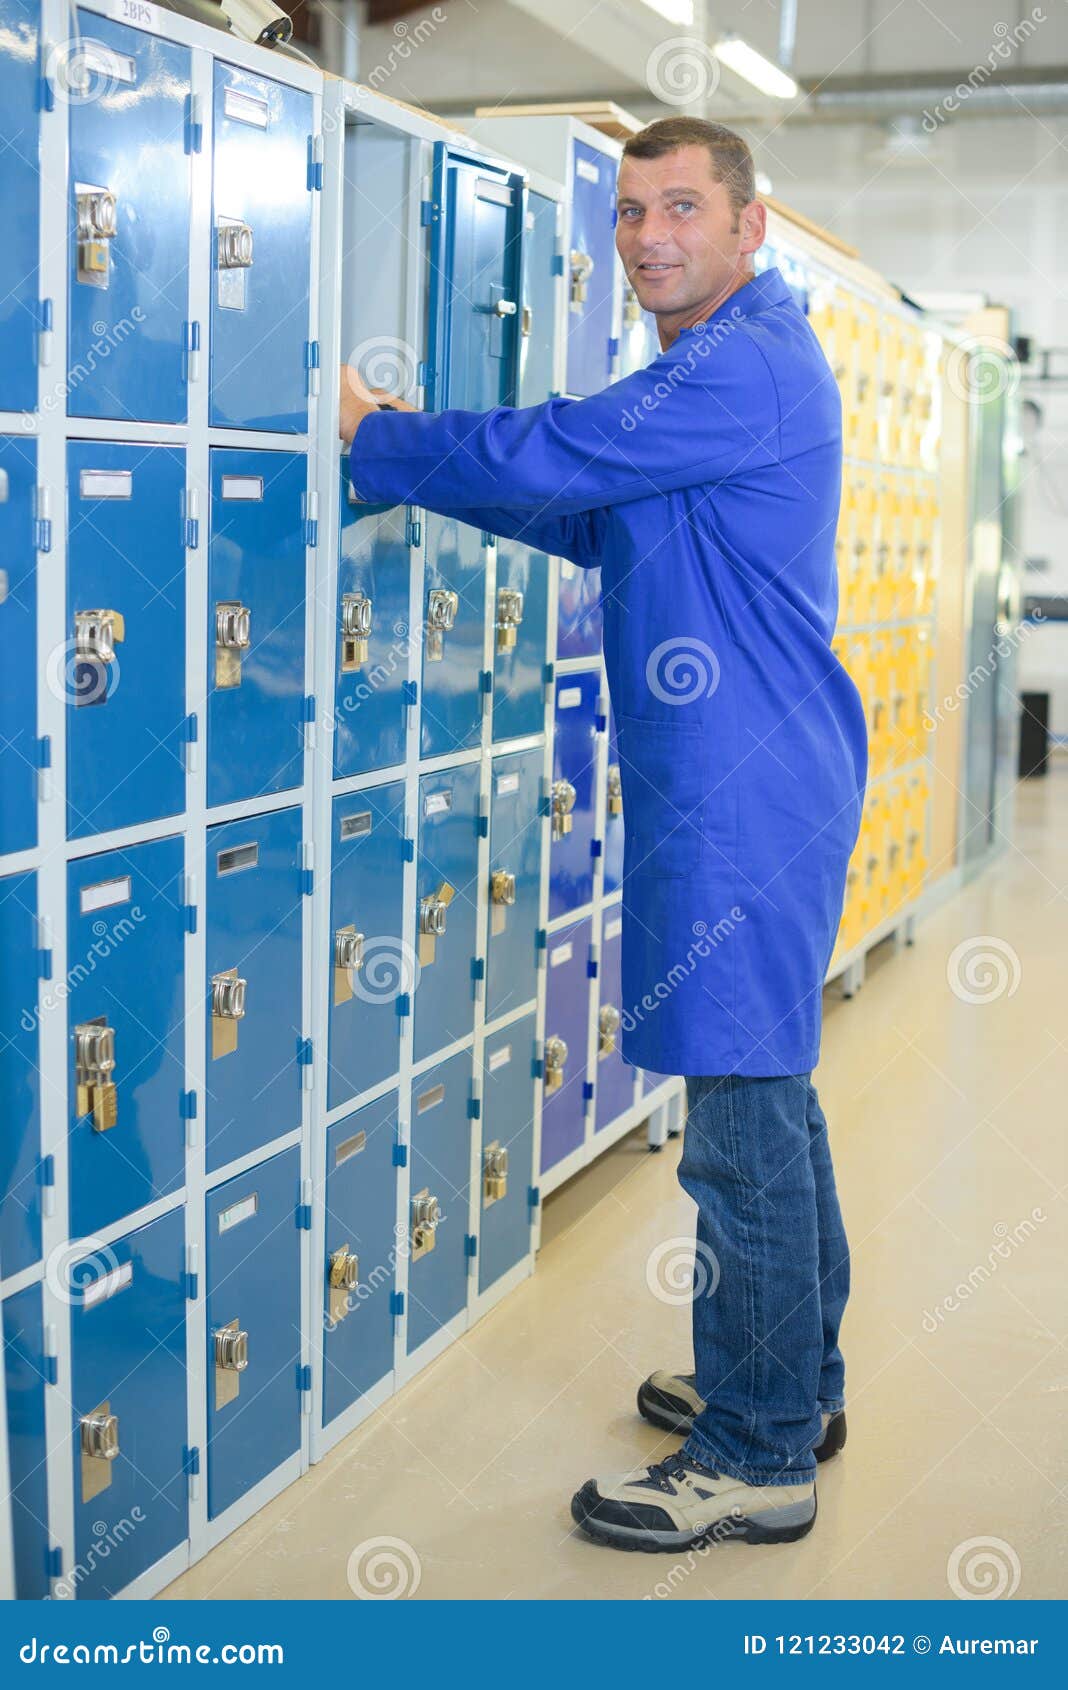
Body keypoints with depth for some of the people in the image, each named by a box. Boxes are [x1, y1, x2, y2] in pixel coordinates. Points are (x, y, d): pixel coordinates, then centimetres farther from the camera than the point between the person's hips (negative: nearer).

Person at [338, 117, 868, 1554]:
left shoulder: (744, 369, -14)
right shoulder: (724, 368, 20)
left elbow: (547, 457, -18)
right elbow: (597, 523, 25)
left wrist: (375, 436, -2)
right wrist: (433, 456, 15)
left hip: (748, 799, -11)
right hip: (743, 788, 11)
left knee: (746, 1121, -5)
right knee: (768, 1092, 18)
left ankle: (759, 1460, 7)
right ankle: (796, 1381, 32)